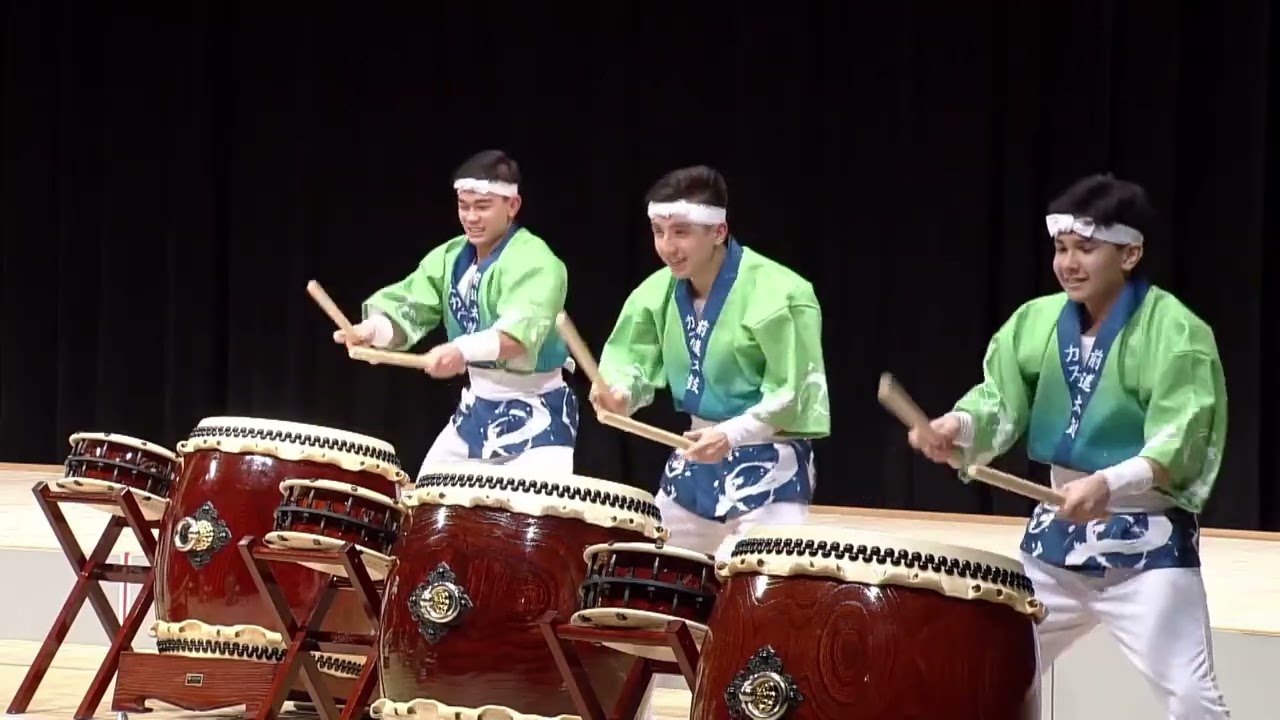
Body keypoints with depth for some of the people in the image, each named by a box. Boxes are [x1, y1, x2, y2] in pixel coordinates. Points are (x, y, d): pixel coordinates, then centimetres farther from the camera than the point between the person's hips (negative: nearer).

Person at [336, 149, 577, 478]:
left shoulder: (535, 263, -20)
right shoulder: (450, 256, 5)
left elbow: (522, 332, -36)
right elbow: (409, 308, -4)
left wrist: (464, 350, -54)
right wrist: (373, 329, -27)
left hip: (535, 412, -8)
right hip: (476, 406, 8)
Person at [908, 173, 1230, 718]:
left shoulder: (1176, 333, -14)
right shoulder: (1036, 322, 4)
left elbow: (1181, 446, -20)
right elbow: (999, 400, 2)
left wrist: (1110, 484, -35)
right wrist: (958, 427, -21)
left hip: (1148, 542, -6)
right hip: (1056, 532, 6)